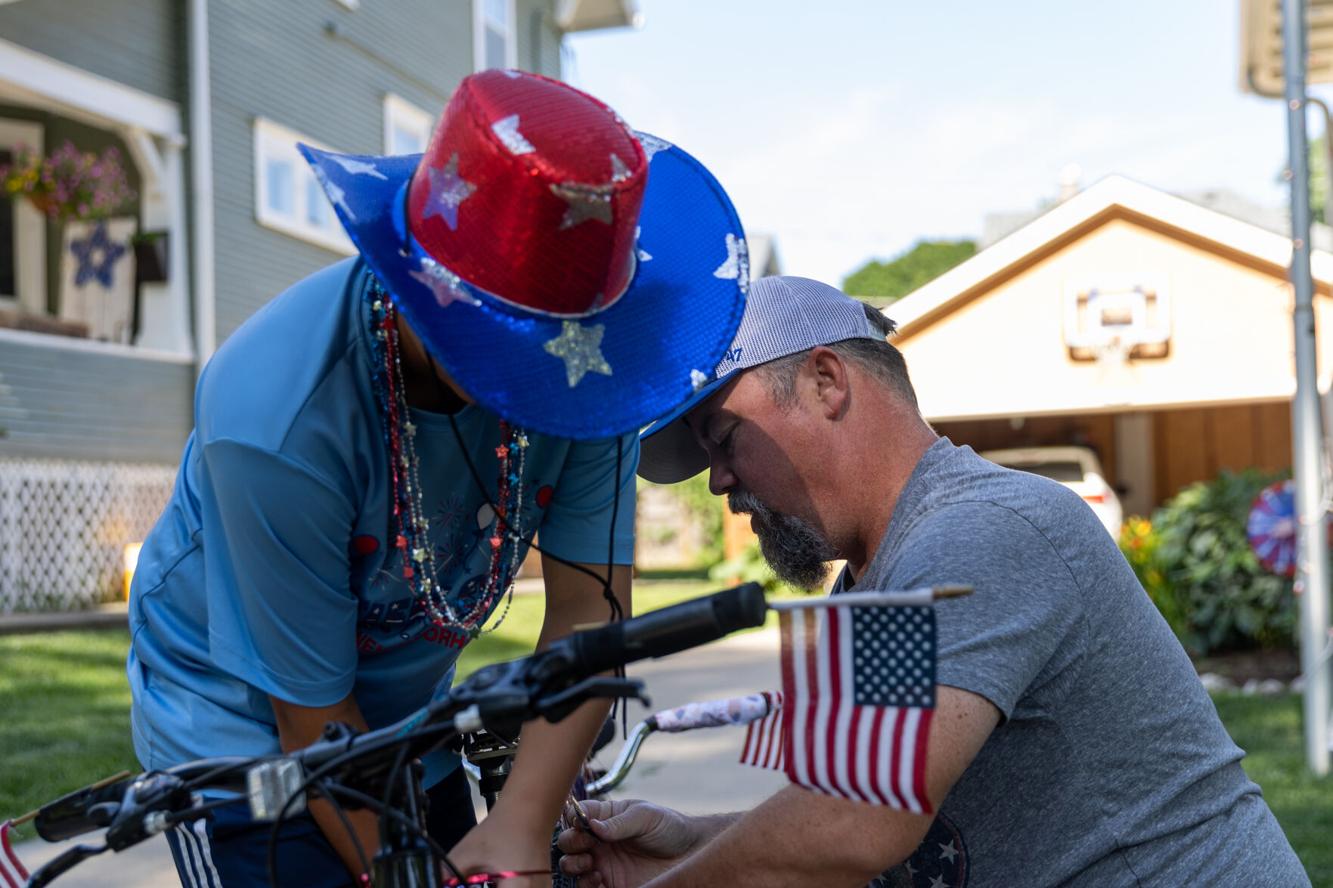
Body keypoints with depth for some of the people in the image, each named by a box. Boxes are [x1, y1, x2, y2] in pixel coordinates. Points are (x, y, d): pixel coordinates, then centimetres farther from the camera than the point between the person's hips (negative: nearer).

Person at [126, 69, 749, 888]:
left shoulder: (583, 360, -23)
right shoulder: (281, 423, -35)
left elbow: (589, 612, -20)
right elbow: (316, 721, -25)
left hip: (410, 719, 5)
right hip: (242, 725, -4)